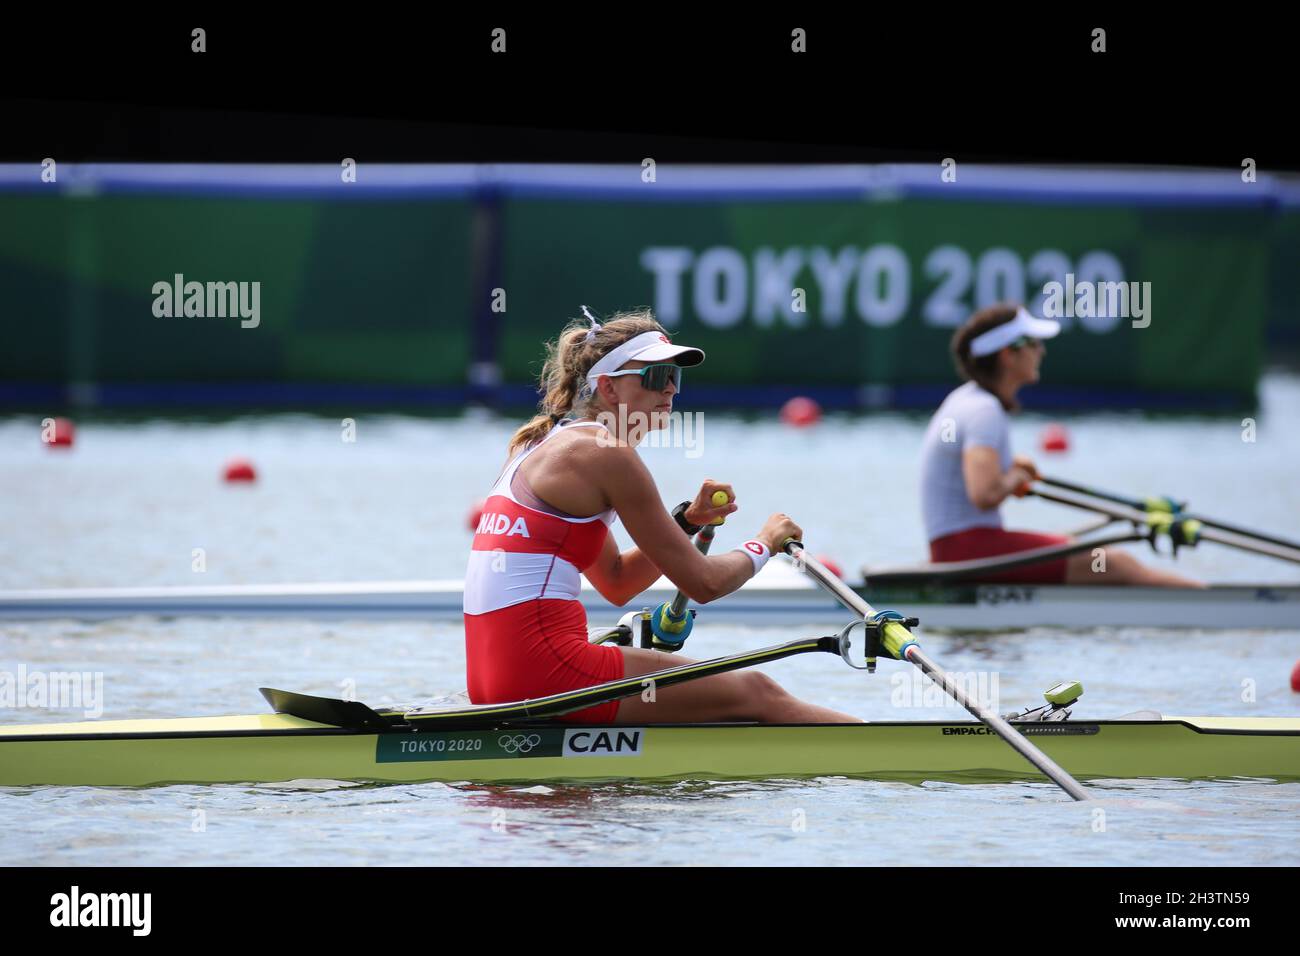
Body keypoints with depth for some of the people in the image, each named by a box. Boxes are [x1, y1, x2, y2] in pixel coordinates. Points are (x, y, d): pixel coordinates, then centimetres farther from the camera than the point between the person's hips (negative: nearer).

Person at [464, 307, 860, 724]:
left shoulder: (542, 445, 20)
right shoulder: (608, 454, -8)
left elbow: (616, 582, 28)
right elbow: (703, 583, -4)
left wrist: (687, 521, 16)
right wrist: (764, 543, 14)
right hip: (543, 669, -10)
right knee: (756, 693, 2)